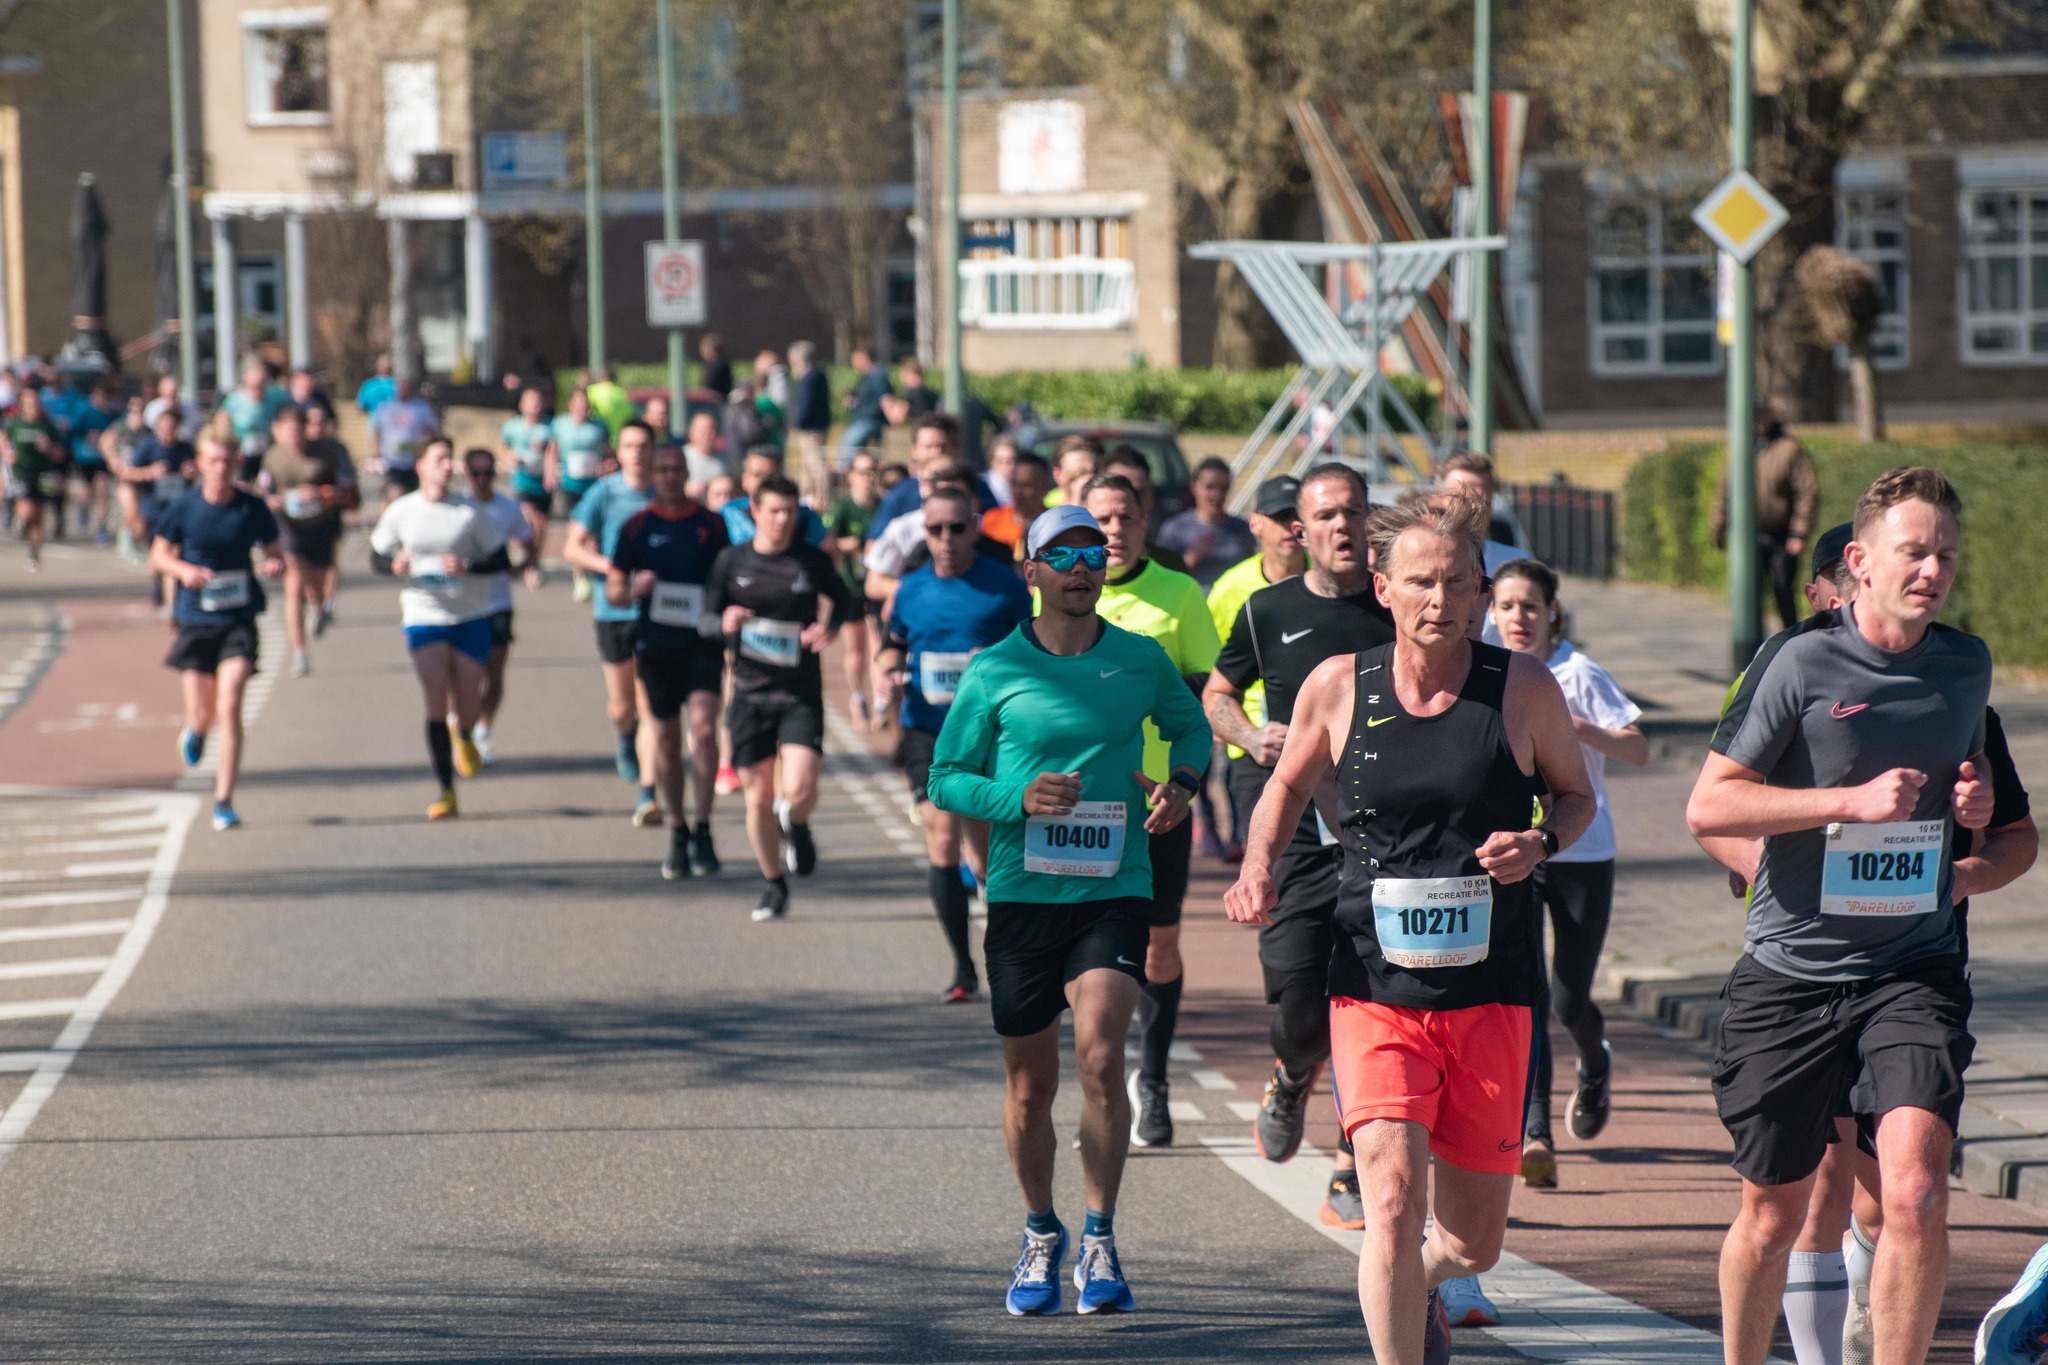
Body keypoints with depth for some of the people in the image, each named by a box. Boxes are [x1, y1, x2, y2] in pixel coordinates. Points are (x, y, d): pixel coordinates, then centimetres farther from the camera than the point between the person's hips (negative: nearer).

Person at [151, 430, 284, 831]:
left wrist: (274, 565, -14)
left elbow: (271, 552, 10)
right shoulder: (183, 508, -3)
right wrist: (183, 570, -15)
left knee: (229, 707, -14)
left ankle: (224, 802, -10)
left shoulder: (252, 509, -3)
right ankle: (195, 731, 47)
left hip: (238, 621, -1)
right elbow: (158, 556, 6)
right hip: (195, 621, 1)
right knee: (203, 714, 6)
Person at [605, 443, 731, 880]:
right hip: (655, 643, 1)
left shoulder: (711, 524, 6)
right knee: (666, 741, 5)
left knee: (704, 730, -16)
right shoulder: (637, 526, 5)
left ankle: (701, 830, -11)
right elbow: (613, 590, 5)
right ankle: (677, 835, 16)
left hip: (703, 641, -1)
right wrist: (632, 591, -16)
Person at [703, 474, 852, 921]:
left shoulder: (813, 561, -1)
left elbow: (842, 600, 16)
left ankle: (796, 826, 21)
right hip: (749, 693, 2)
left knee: (800, 790, -17)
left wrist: (828, 627, -5)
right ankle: (773, 885, 24)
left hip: (801, 694, -2)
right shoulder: (731, 560, 2)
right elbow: (707, 612, 12)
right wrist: (724, 621, -11)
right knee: (758, 797, 5)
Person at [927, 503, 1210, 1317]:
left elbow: (1190, 726, 23)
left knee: (1100, 1054, -19)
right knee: (1030, 1082, 9)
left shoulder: (1141, 660, 5)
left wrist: (1180, 782, 2)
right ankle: (1041, 1238, 30)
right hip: (1022, 892, 1)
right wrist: (1019, 799, -14)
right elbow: (946, 779, 4)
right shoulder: (995, 670, 0)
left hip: (1115, 890, 0)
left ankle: (1101, 1243, -10)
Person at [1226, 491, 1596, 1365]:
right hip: (1375, 989, -1)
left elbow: (1576, 793, 14)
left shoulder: (1524, 689, -2)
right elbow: (1289, 786, 17)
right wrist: (1258, 867, -2)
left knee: (1473, 1242, 10)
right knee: (1394, 1207, -20)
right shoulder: (1337, 687, -1)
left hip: (1491, 993, 1)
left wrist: (1541, 843, -8)